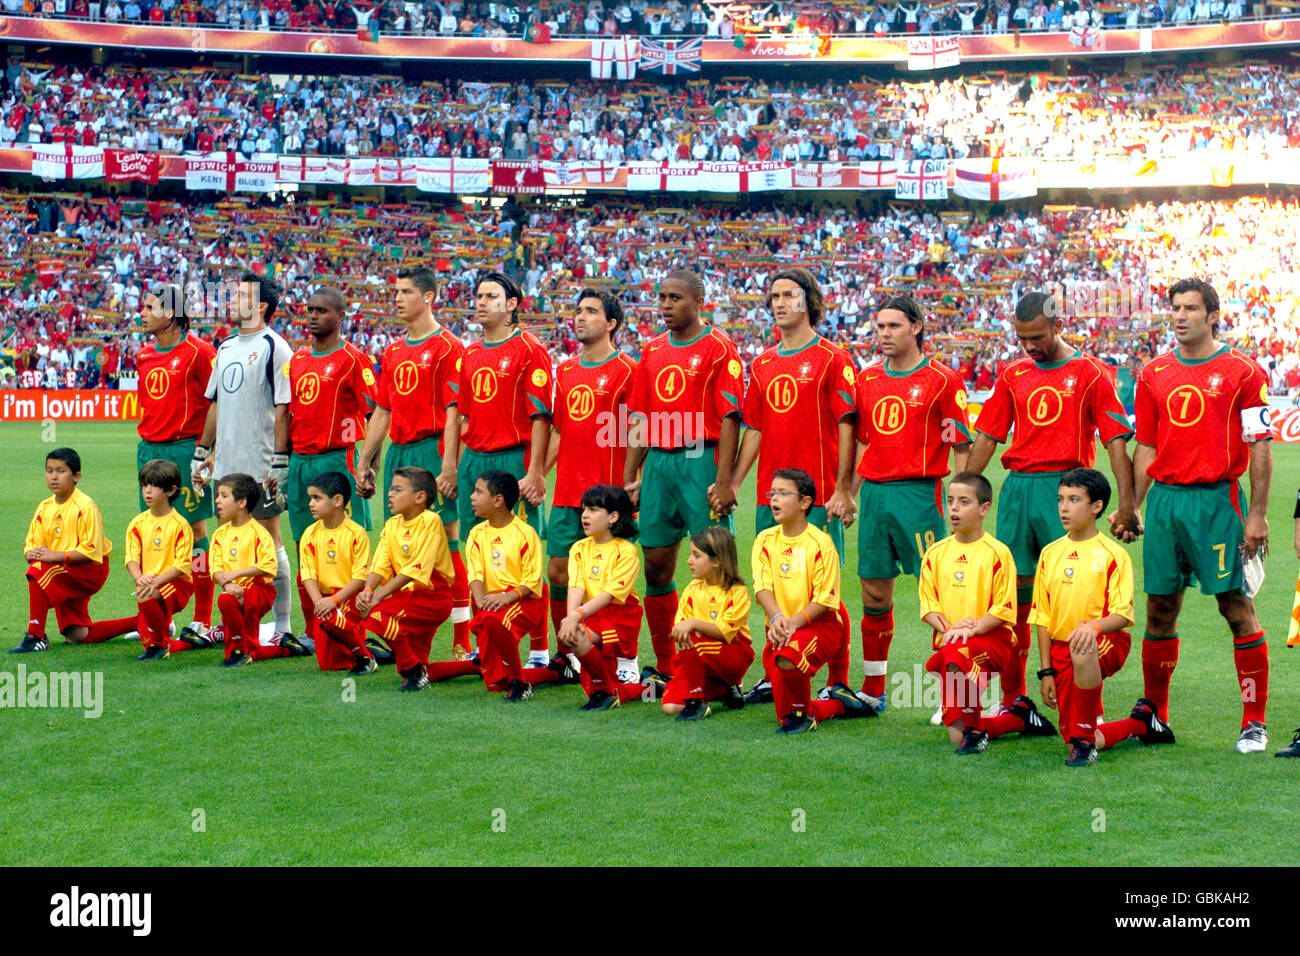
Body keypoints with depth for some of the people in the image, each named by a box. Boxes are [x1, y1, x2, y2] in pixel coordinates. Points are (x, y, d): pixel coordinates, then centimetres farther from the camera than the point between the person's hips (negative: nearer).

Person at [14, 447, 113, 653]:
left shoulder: (85, 507, -15)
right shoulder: (44, 507, 6)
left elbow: (91, 551, -22)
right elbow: (31, 543, 6)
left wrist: (56, 556, -30)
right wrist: (31, 553, -18)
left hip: (91, 571, -8)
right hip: (65, 575, 8)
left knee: (39, 571, -32)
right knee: (78, 636, 11)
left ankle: (35, 636, -30)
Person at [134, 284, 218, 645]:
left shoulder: (198, 351, -8)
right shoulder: (144, 355, 13)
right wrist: (145, 443, 17)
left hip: (185, 448, -7)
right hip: (149, 449, 7)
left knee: (194, 528, -3)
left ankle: (202, 622, 1)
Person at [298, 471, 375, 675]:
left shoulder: (356, 533, -10)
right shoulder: (310, 534, 3)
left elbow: (361, 577, -13)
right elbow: (308, 574, -4)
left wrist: (334, 600, -24)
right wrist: (318, 601, -21)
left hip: (350, 597, -5)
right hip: (323, 599, 5)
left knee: (333, 618, -37)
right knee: (328, 664, 0)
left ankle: (366, 657, -13)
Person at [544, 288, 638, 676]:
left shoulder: (626, 371, -4)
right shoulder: (565, 371, 15)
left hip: (607, 493, -6)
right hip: (566, 492, 6)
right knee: (558, 572, 6)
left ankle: (626, 662, 6)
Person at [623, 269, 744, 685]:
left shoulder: (719, 348, -3)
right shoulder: (653, 350, 16)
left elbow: (729, 417, -9)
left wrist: (724, 480, -16)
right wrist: (629, 478, 13)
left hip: (701, 462, -6)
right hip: (658, 464, 6)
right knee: (656, 567, 7)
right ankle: (664, 666, 17)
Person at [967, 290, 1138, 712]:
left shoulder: (1090, 373, 1)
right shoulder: (1012, 375, 14)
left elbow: (1116, 442, -2)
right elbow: (985, 438, 17)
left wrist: (1126, 505, -10)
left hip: (1066, 488, -4)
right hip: (1017, 487, 4)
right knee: (1014, 595, 4)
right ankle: (1011, 698, 13)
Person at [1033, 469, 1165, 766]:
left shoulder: (1112, 554, -4)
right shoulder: (1050, 553, 9)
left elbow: (1122, 614, -11)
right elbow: (1042, 618, 11)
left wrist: (1094, 626, -33)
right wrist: (1046, 671, 6)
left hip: (1107, 643, -5)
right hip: (1061, 649, 5)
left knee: (1081, 652, -43)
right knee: (1071, 737, -3)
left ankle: (1085, 738, -27)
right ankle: (1140, 722, 26)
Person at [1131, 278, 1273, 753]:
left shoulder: (1243, 372, -1)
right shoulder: (1153, 374, 12)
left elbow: (1260, 447, -2)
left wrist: (1257, 515, -8)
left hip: (1217, 500, -4)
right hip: (1165, 498, 4)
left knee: (1237, 607, -4)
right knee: (1160, 608, 7)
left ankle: (1255, 722, 3)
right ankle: (1154, 714, 20)